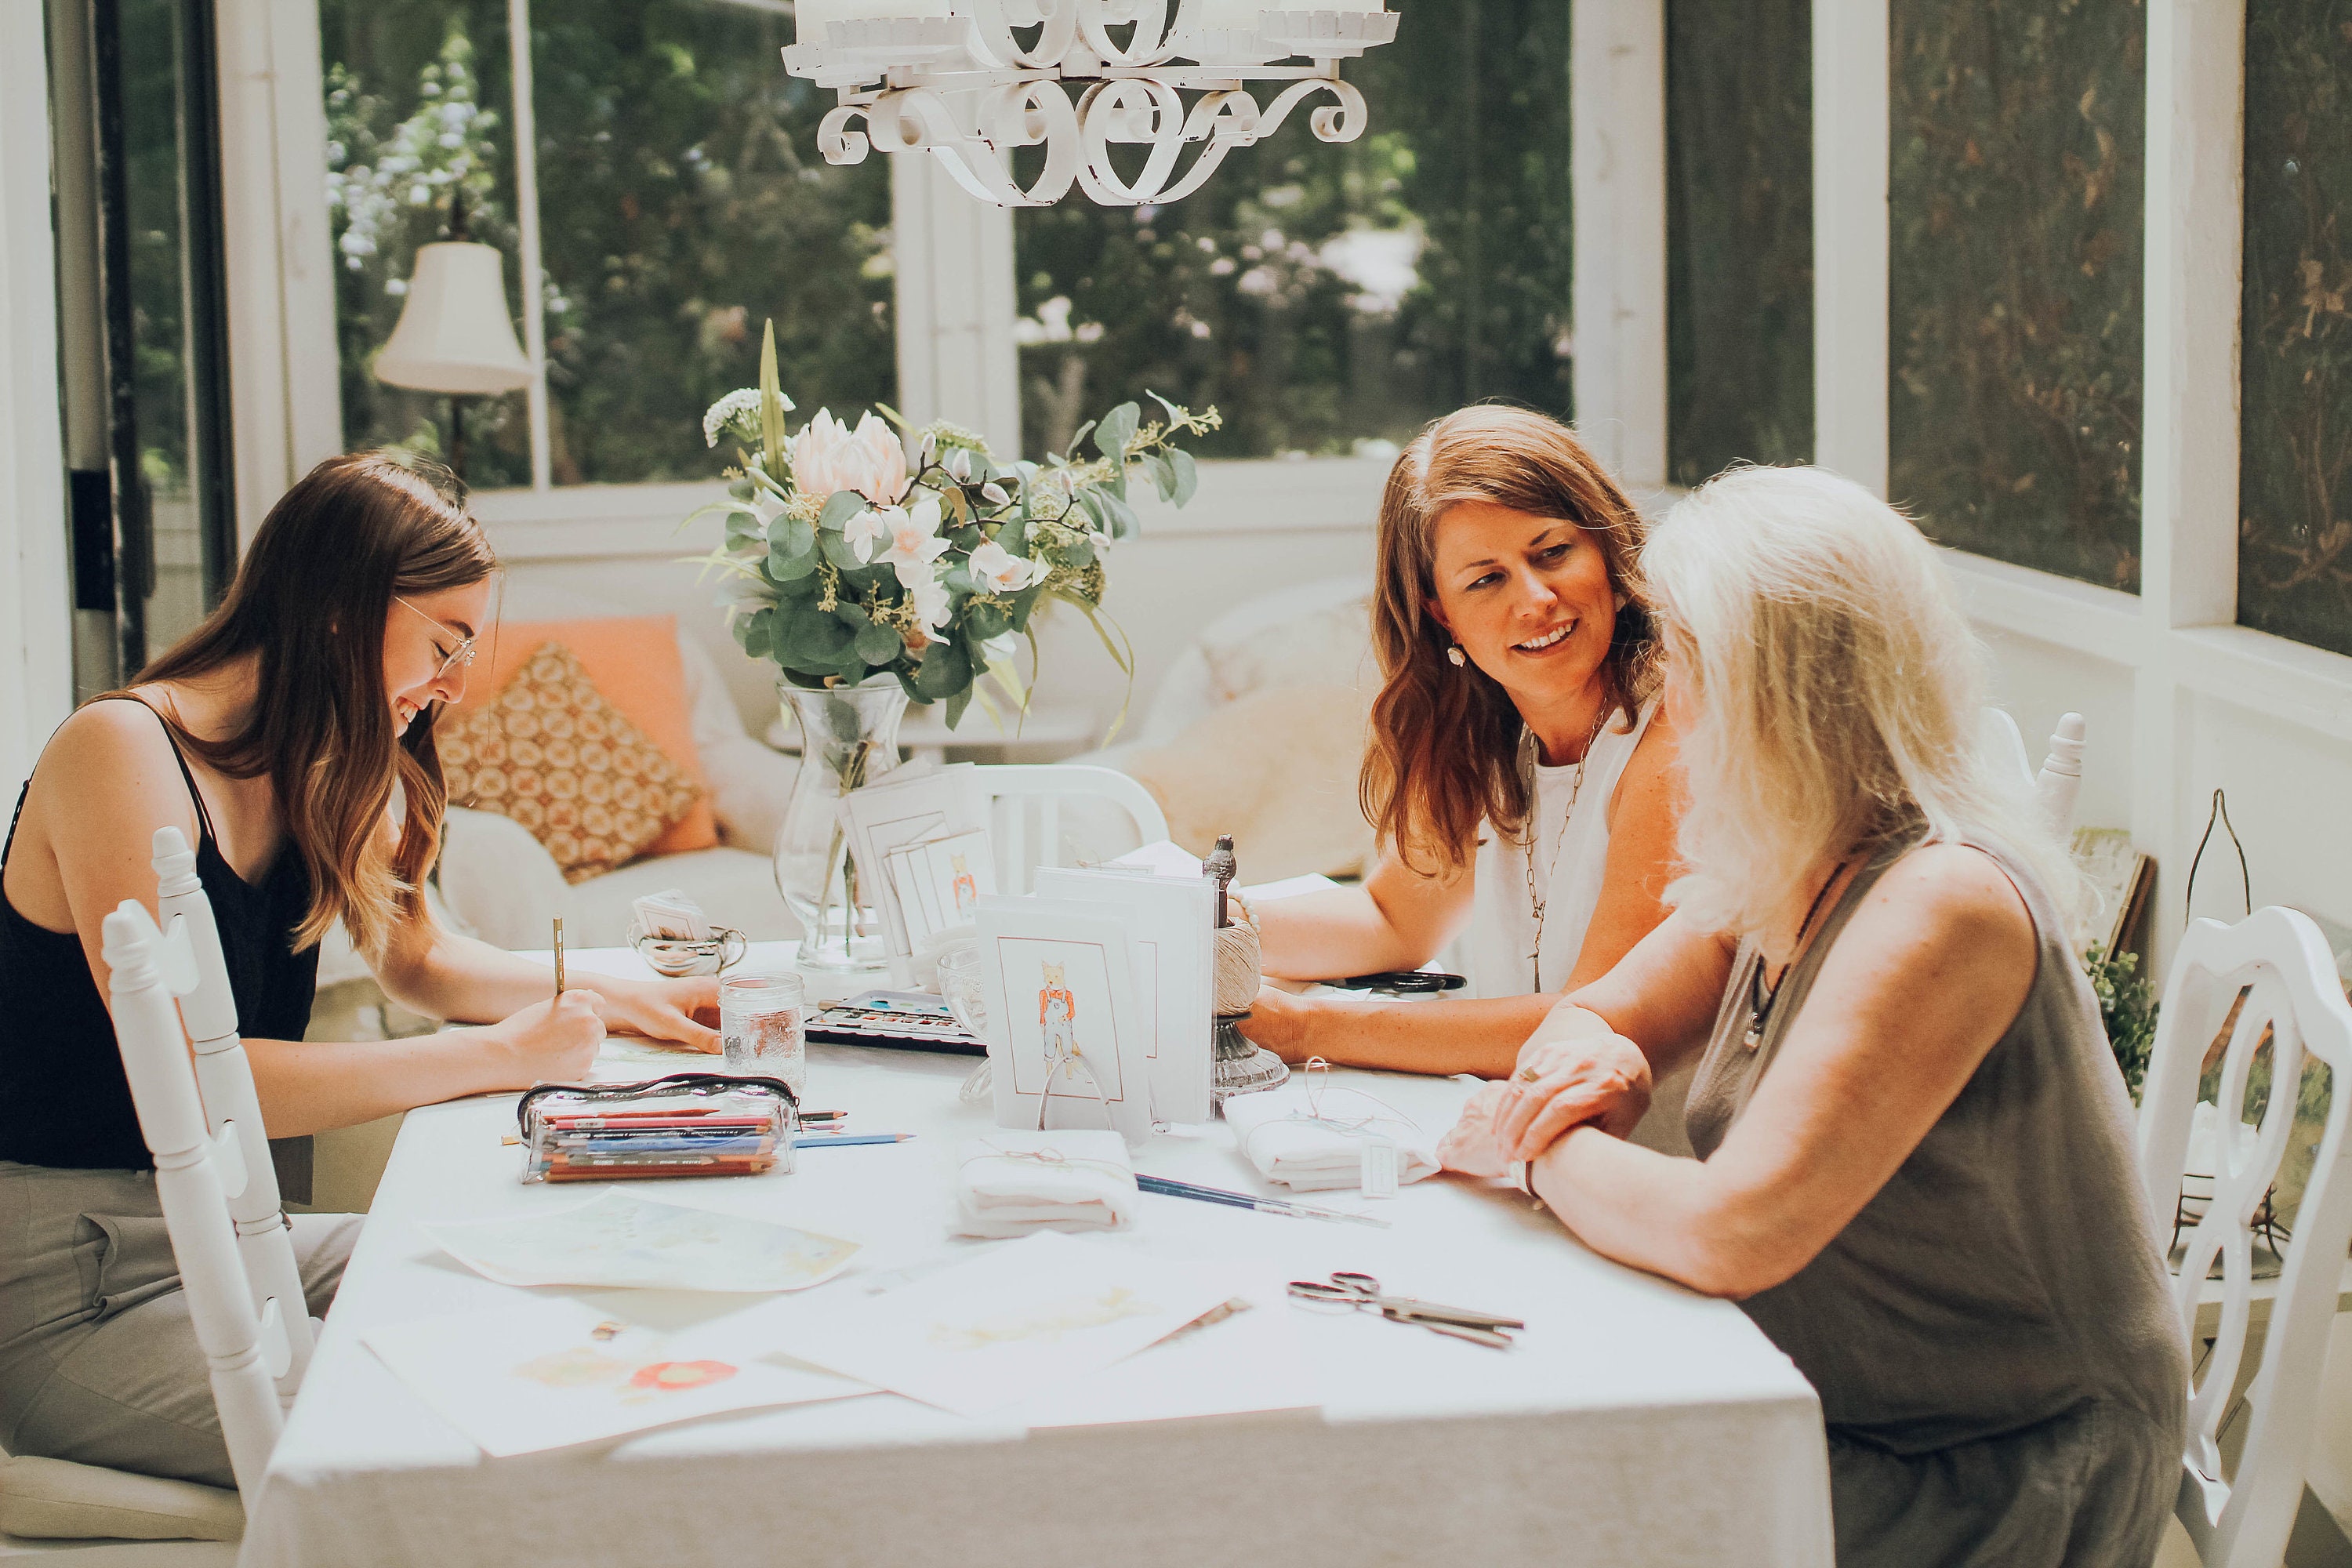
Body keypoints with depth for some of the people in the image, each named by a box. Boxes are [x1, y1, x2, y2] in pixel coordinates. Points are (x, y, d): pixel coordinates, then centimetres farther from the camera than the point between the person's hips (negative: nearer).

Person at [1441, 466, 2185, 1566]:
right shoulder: (1777, 876, 2)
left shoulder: (1943, 906, -25)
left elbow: (1732, 1234, -30)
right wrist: (1587, 1064, -10)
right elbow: (1591, 1016, 14)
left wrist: (1546, 1147, -13)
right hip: (1835, 1421, 7)